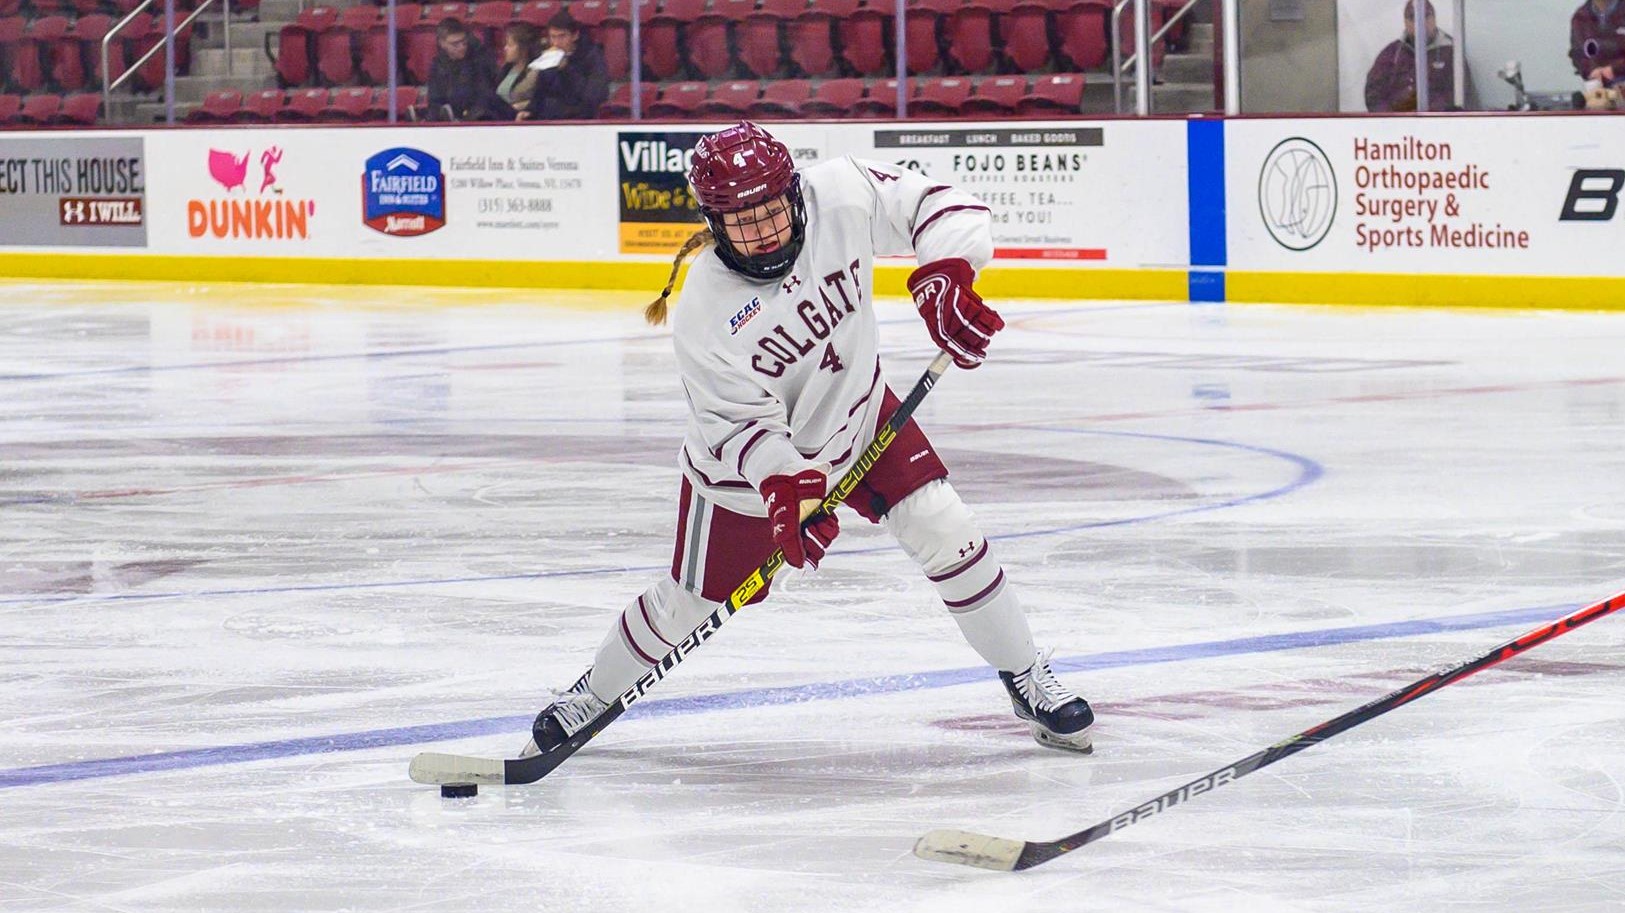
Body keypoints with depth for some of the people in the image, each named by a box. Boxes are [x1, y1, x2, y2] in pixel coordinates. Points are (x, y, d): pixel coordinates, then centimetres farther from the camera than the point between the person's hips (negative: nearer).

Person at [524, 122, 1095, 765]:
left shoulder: (840, 197, -27)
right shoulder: (705, 313, -31)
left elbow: (942, 210, -21)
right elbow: (741, 424, -26)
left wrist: (944, 275, -40)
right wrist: (785, 485, -41)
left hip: (856, 410, 3)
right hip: (746, 460, -3)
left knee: (944, 530, -8)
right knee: (693, 598, 7)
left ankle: (1025, 676, 10)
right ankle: (594, 694, 33)